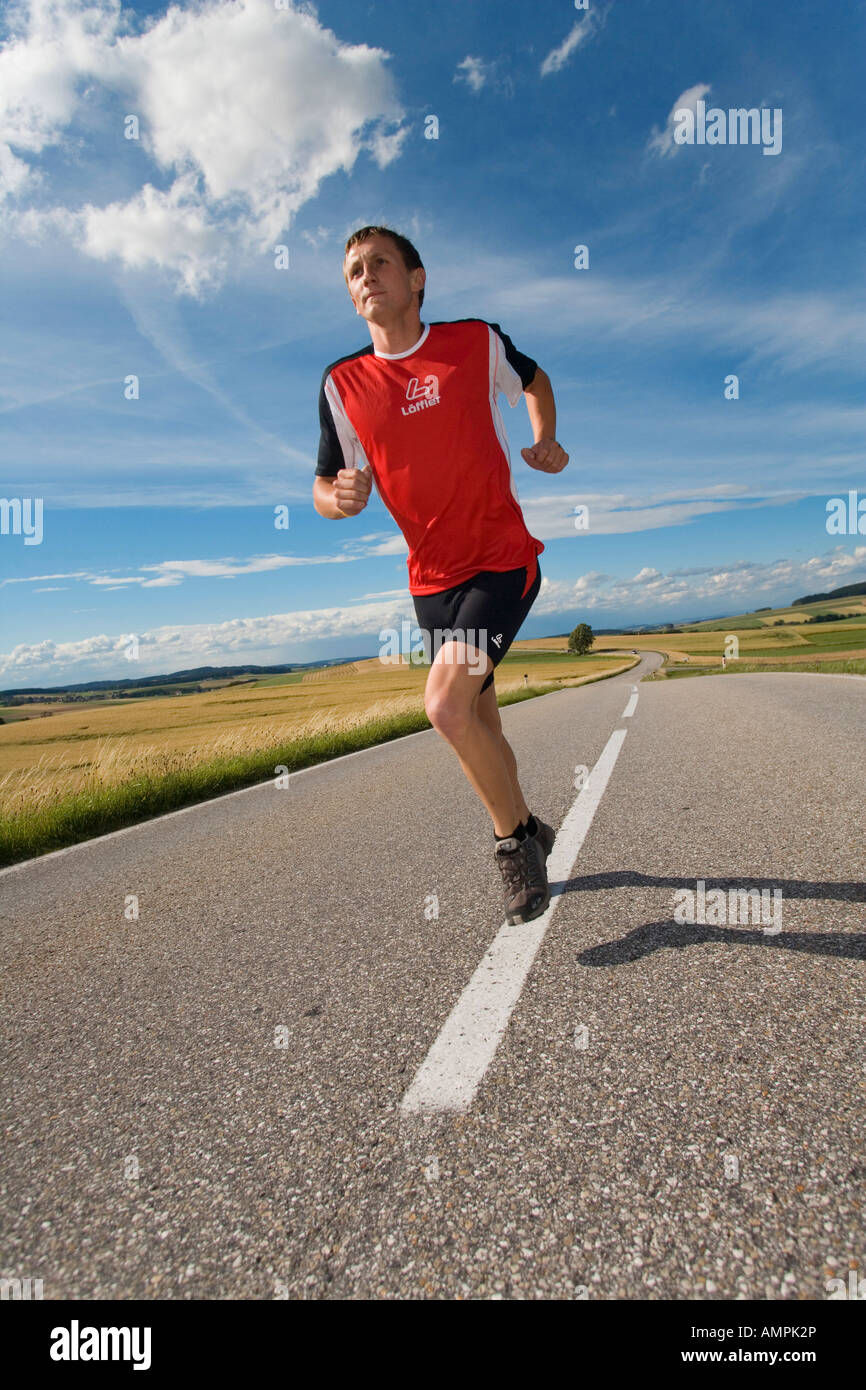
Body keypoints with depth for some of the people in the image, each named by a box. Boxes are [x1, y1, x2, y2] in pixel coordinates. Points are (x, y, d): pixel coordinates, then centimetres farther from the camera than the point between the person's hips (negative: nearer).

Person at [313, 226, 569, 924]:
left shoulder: (478, 341, -2)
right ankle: (527, 829, 36)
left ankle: (512, 838, 3)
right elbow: (326, 488, 4)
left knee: (447, 705, -21)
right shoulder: (342, 383, 2)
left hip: (503, 559, -4)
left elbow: (534, 380, 19)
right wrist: (339, 495, -19)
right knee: (478, 721, 12)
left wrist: (546, 441, 1)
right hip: (431, 577, 4)